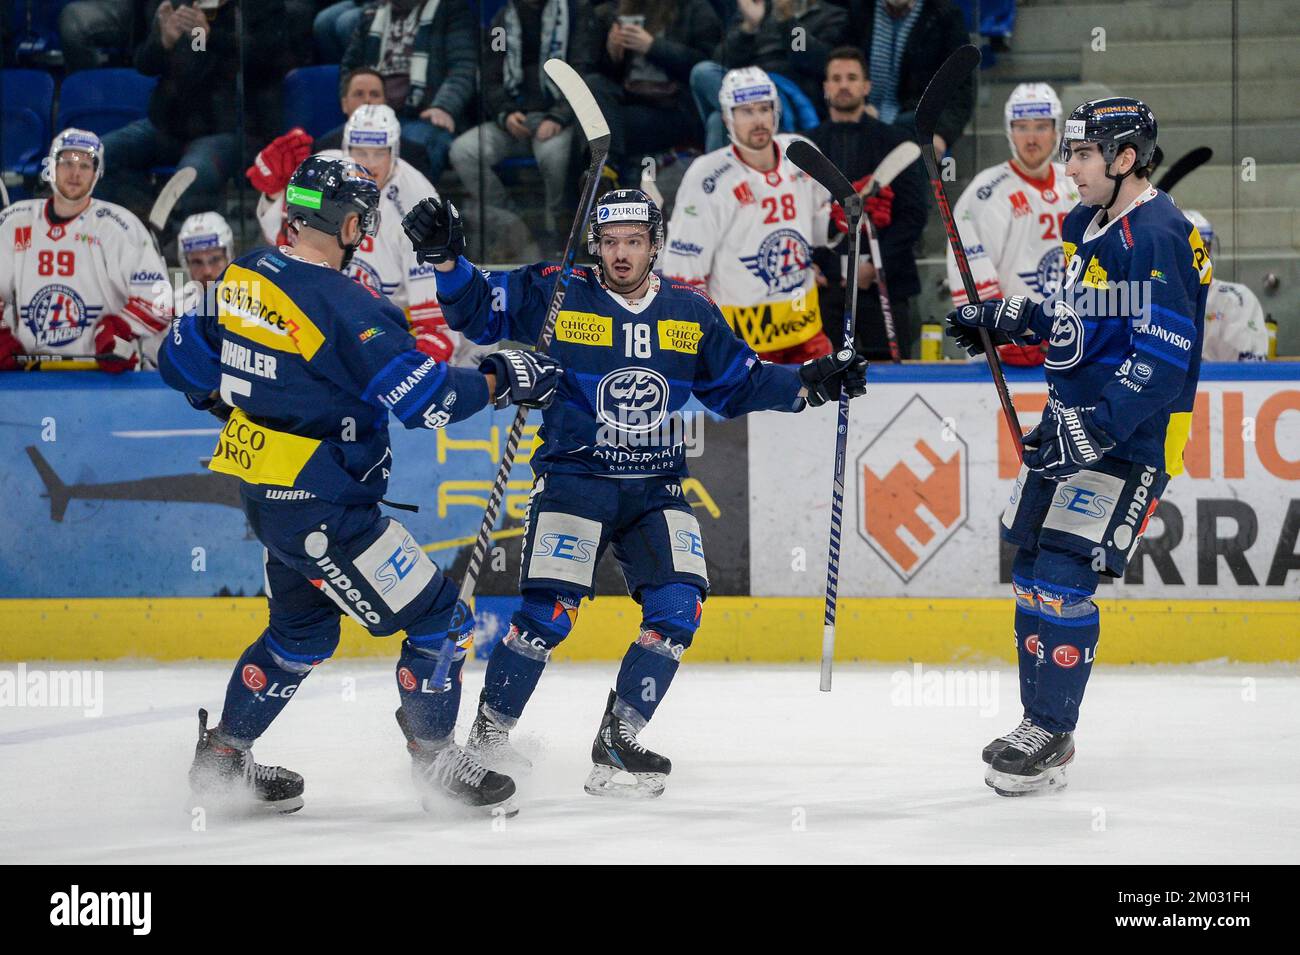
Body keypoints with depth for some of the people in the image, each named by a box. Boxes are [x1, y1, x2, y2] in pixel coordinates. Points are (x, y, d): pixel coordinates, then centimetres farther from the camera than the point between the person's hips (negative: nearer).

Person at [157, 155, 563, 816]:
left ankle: (222, 756, 31)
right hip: (319, 506, -9)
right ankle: (434, 757, 12)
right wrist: (503, 378, -11)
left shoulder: (244, 278, 2)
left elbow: (181, 358, 12)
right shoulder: (342, 303, -22)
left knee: (303, 626, 26)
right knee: (432, 612, 1)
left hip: (263, 487, 9)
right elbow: (423, 398, -24)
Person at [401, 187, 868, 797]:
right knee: (549, 613, -17)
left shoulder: (691, 313, 7)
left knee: (678, 606, -12)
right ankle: (488, 736, 1)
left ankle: (616, 742, 0)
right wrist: (446, 259, -18)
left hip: (656, 490, 4)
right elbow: (477, 311, -1)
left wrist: (809, 383, 3)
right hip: (574, 478, -4)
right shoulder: (555, 295, -3)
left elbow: (737, 385, 15)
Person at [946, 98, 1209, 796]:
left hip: (1130, 437, -10)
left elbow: (1164, 358, -25)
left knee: (1062, 575, -15)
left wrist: (1095, 429, -30)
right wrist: (1003, 319, 18)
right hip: (1069, 422, 10)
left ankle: (1051, 736, -8)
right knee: (1031, 571, 11)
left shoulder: (1159, 236, -18)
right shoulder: (1084, 226, 12)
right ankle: (1040, 722, 22)